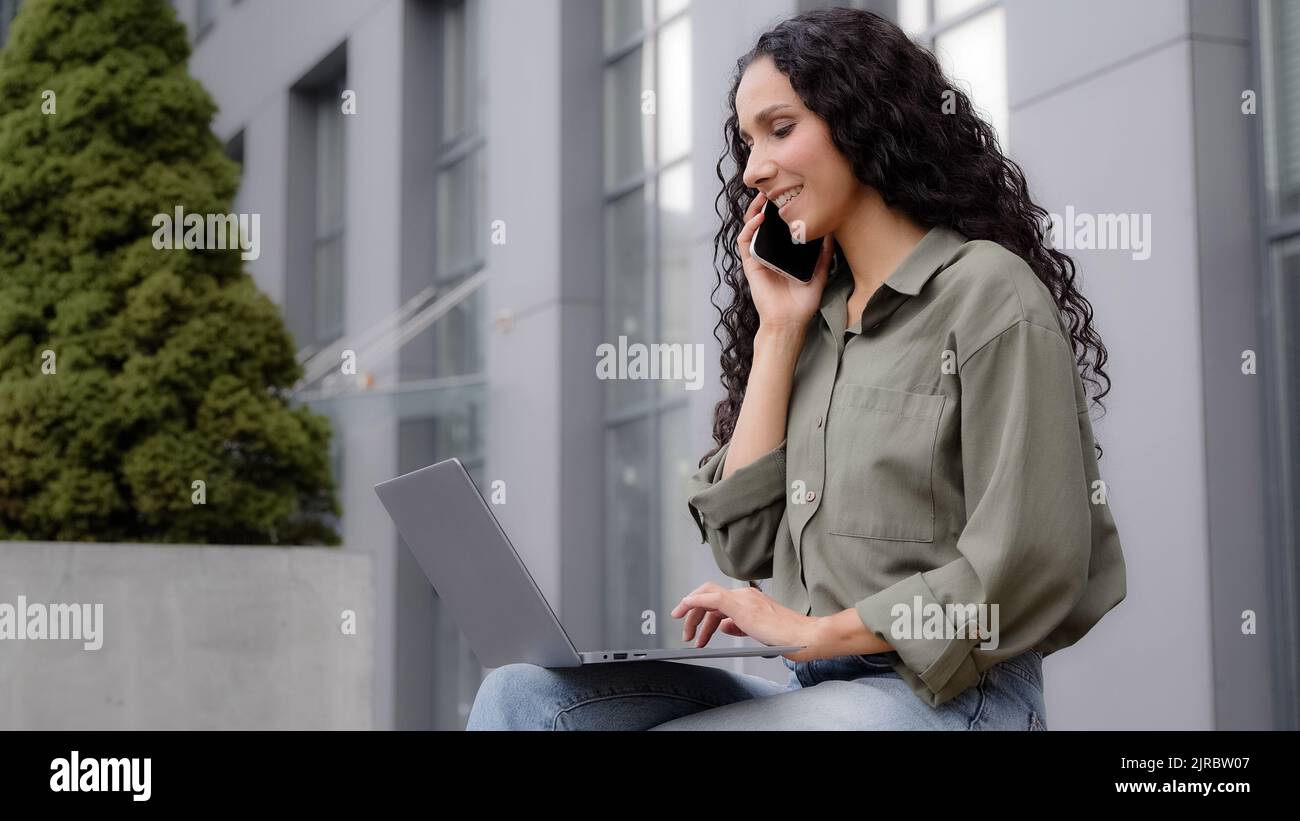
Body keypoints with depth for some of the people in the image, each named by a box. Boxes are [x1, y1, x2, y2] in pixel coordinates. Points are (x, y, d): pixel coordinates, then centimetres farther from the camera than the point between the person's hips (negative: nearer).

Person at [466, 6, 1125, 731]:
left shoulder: (985, 292, -6)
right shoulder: (817, 312, 17)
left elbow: (1029, 571, -14)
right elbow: (743, 545, 10)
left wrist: (815, 632, -11)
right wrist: (778, 333, 8)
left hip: (944, 697, -7)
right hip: (812, 688, 7)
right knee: (524, 695, -15)